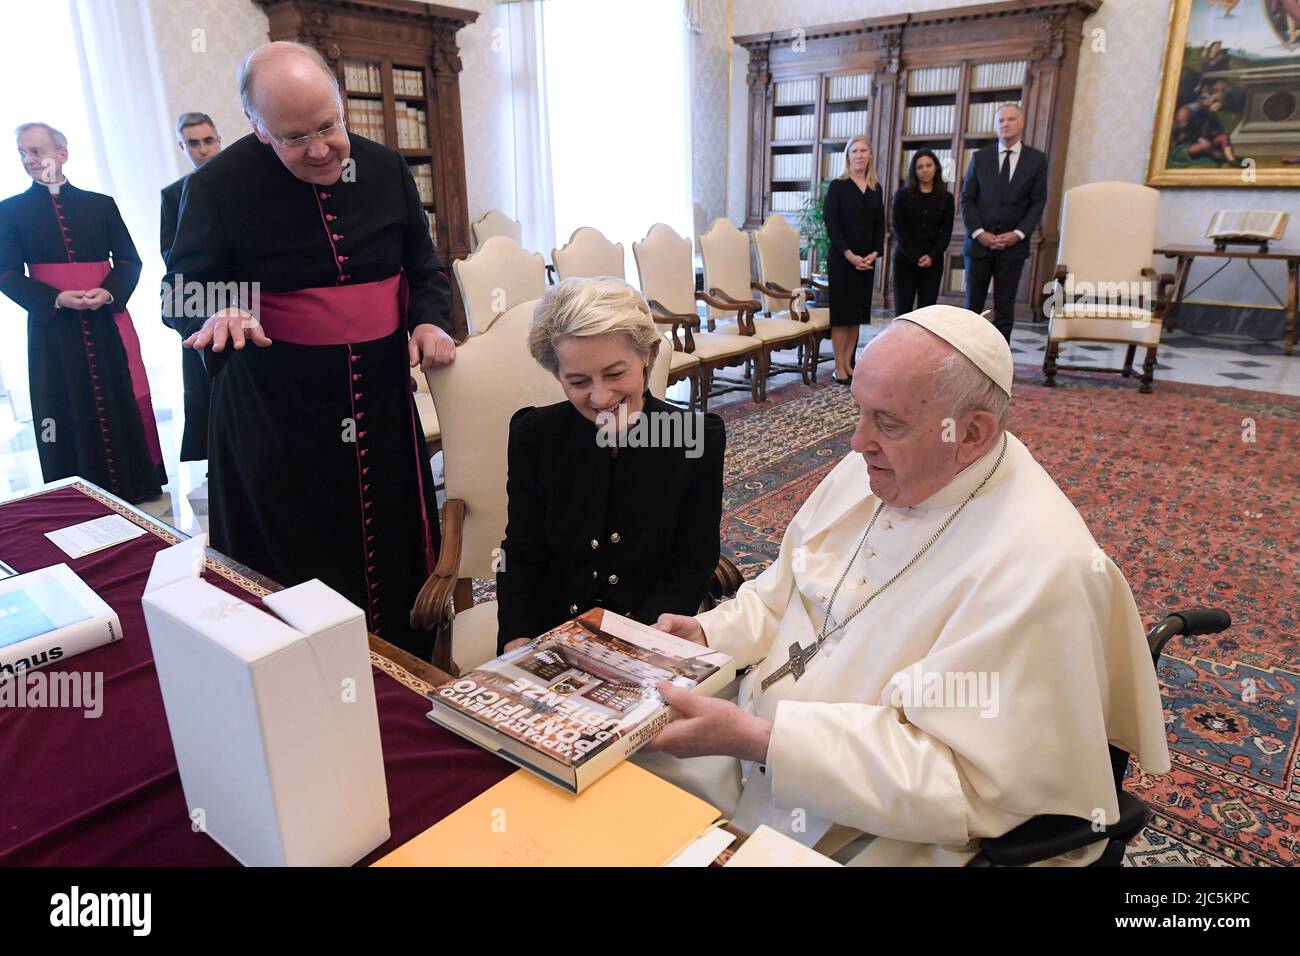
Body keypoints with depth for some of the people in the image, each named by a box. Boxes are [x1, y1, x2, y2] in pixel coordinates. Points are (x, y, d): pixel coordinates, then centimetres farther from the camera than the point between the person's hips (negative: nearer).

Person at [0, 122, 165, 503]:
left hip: (107, 322, 1)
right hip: (52, 328, -1)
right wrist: (56, 299, -15)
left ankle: (136, 489, 13)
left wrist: (109, 292, -13)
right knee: (69, 414, 1)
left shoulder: (101, 204, 10)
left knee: (122, 405, 3)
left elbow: (129, 261, 6)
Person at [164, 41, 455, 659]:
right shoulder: (219, 185, -7)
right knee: (294, 574, 4)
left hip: (381, 403, 4)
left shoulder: (385, 170, 4)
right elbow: (180, 289, 1)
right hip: (276, 417, -3)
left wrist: (429, 321, -5)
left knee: (395, 559, 12)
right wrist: (217, 313, -21)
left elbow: (424, 269, 15)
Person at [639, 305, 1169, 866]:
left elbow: (960, 783, -27)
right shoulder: (878, 468, -3)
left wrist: (757, 740, -30)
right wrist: (708, 635, -8)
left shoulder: (1035, 569, -28)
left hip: (868, 833, -6)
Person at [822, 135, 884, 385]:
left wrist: (875, 252, -4)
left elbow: (880, 224, 11)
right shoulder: (838, 186, -2)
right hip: (842, 258, -5)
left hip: (867, 259, 5)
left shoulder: (875, 188, 11)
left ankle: (849, 363, 13)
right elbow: (831, 223, -9)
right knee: (842, 311, -4)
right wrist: (849, 254, -15)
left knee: (857, 312, 7)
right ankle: (840, 368, -1)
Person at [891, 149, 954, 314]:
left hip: (933, 262, 1)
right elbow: (898, 229, -2)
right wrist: (916, 257, -11)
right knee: (903, 310, -4)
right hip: (906, 260, -1)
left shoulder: (946, 198, 8)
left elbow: (946, 232, 5)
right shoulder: (903, 195, 4)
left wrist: (932, 256, -11)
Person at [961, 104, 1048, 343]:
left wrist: (1018, 234, -10)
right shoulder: (980, 157, 7)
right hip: (979, 243, 1)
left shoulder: (1037, 159, 6)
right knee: (972, 306, 3)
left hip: (1013, 245, 0)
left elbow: (1038, 202, 3)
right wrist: (979, 232, -9)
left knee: (1005, 309, 1)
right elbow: (967, 199, 3)